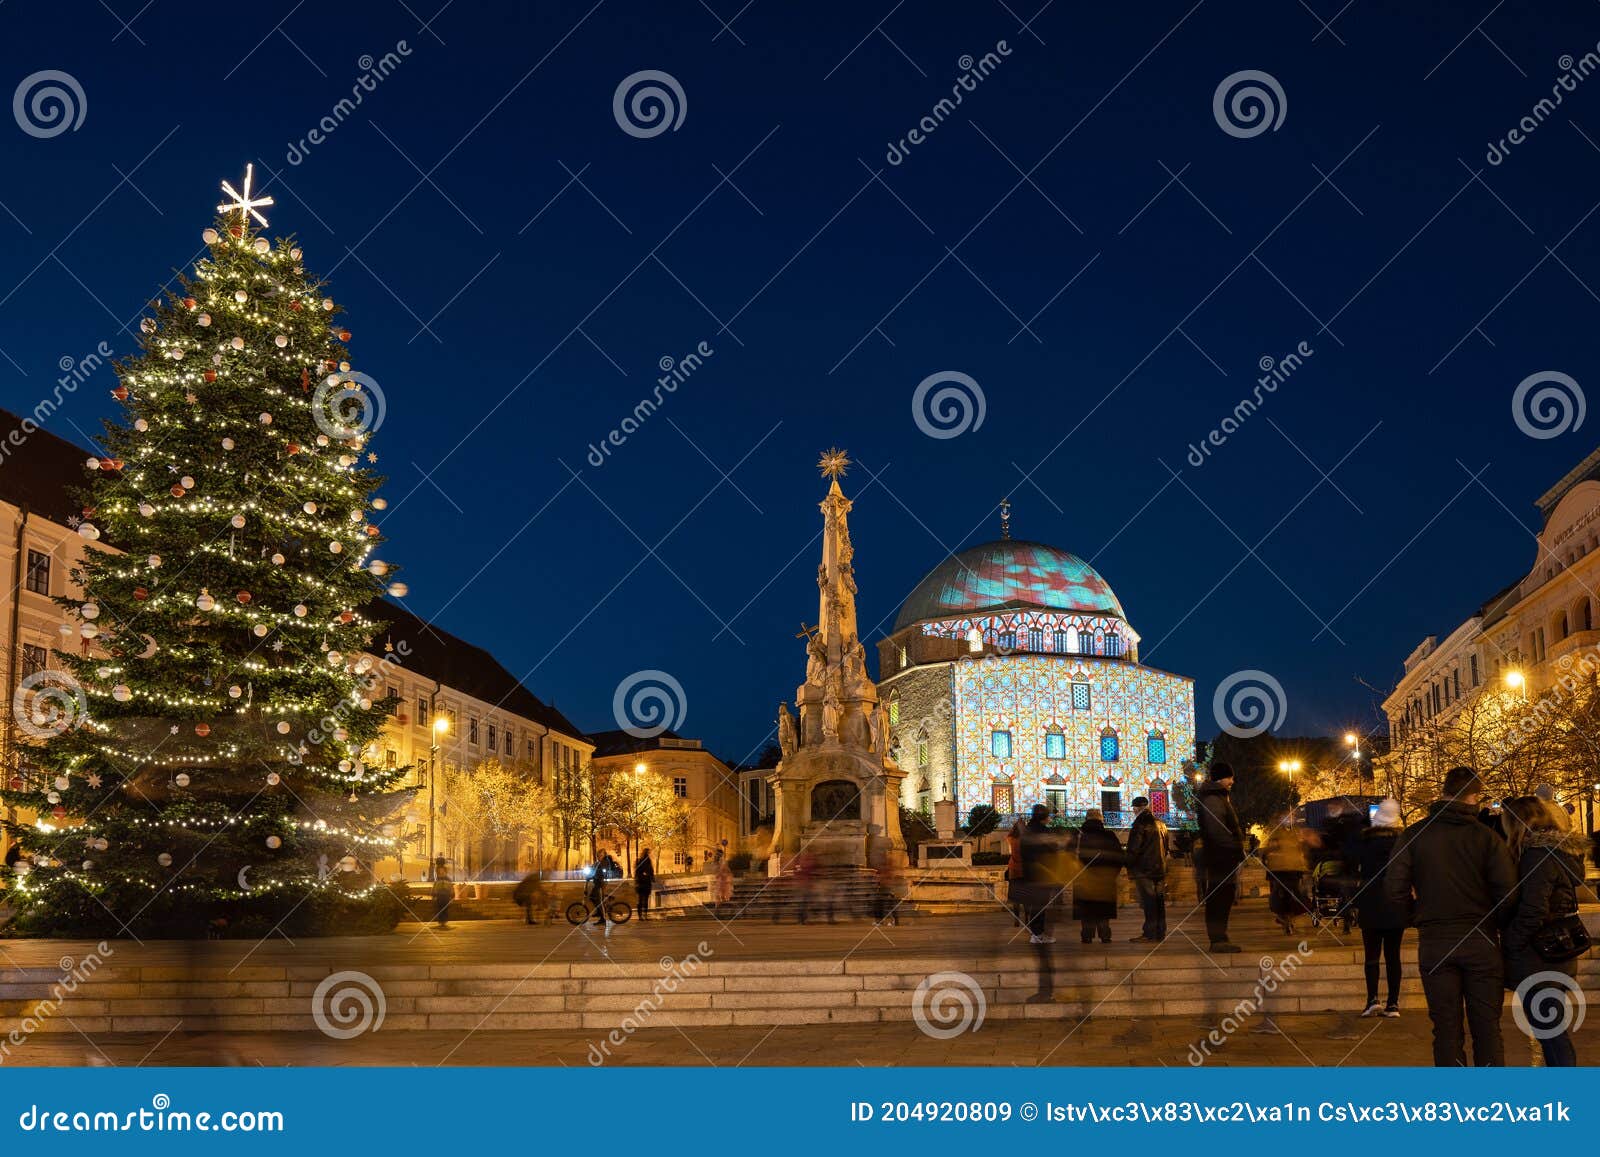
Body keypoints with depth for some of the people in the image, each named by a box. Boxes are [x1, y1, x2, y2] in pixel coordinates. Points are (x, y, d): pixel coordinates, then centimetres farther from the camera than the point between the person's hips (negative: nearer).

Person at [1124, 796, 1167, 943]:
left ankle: (1150, 934, -8)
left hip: (1144, 870, -8)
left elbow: (1133, 849, -13)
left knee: (1148, 902, -7)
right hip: (1160, 869, 8)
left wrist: (1129, 866, -3)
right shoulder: (1161, 825, 14)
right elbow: (1165, 848, 20)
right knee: (1159, 901, 9)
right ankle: (1160, 933, 13)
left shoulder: (1140, 825, -11)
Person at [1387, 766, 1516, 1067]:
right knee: (1487, 1029, 8)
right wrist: (1498, 928, 8)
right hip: (1481, 942, -1)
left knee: (1447, 1031, 7)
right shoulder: (1486, 837, -5)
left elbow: (1396, 890, -7)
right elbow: (1507, 892, -10)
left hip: (1434, 943, 1)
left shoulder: (1414, 835, -2)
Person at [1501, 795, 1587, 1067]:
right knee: (1556, 1035, 17)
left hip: (1536, 963, -10)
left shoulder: (1539, 855, -18)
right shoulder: (1560, 850, 11)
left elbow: (1532, 912, -24)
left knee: (1552, 1038, -3)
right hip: (1558, 960, 10)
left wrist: (1508, 948, -13)